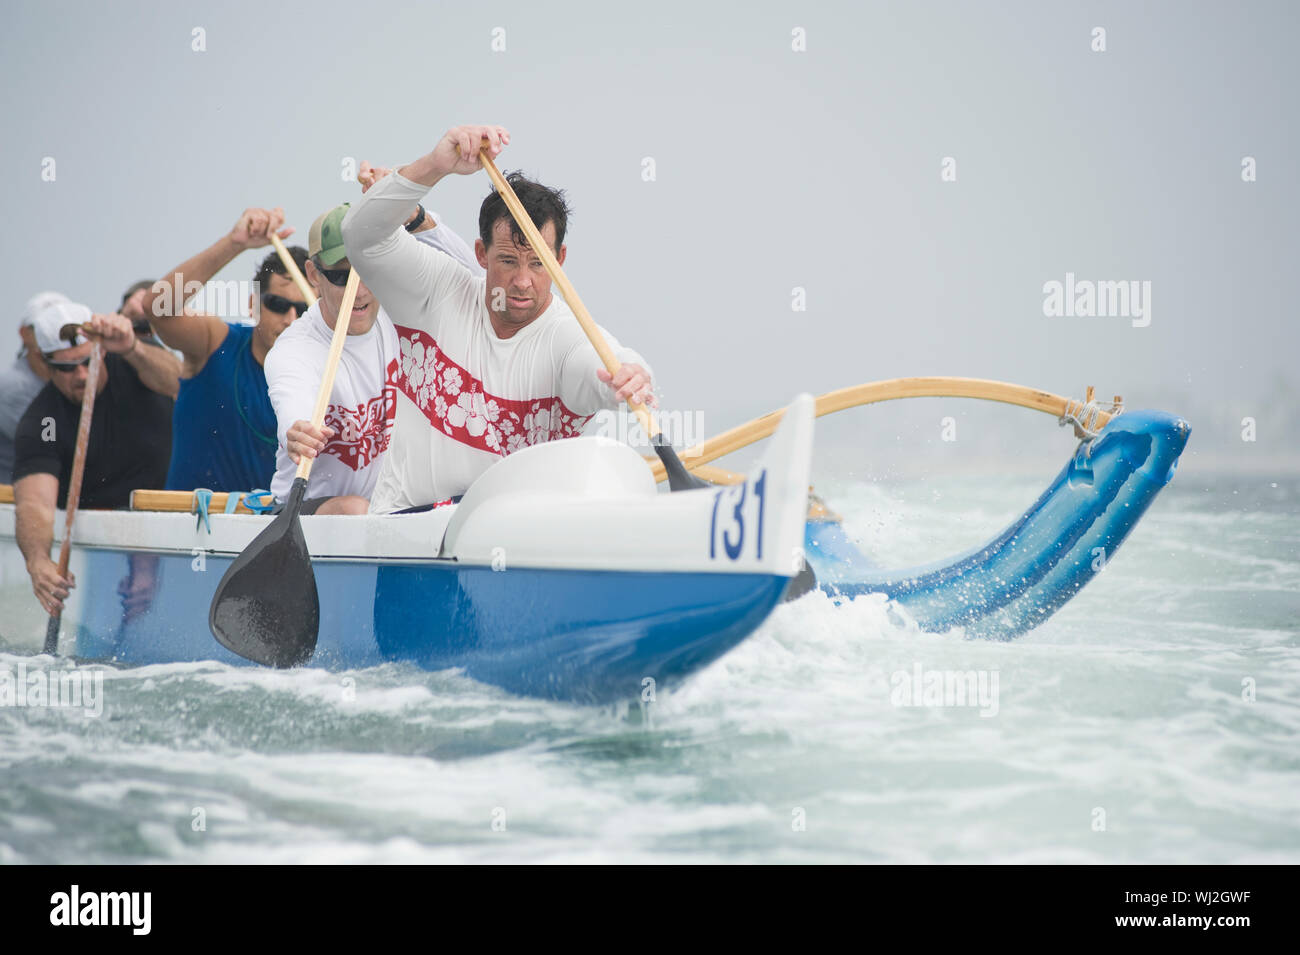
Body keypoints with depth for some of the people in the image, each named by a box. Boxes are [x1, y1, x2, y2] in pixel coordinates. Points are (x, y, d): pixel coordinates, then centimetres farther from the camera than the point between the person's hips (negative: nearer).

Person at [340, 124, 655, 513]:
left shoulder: (572, 335, -5)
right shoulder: (441, 294, 3)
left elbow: (602, 366, -28)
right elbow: (364, 233, -9)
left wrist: (631, 379, -55)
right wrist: (435, 166, -25)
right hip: (404, 517, 0)